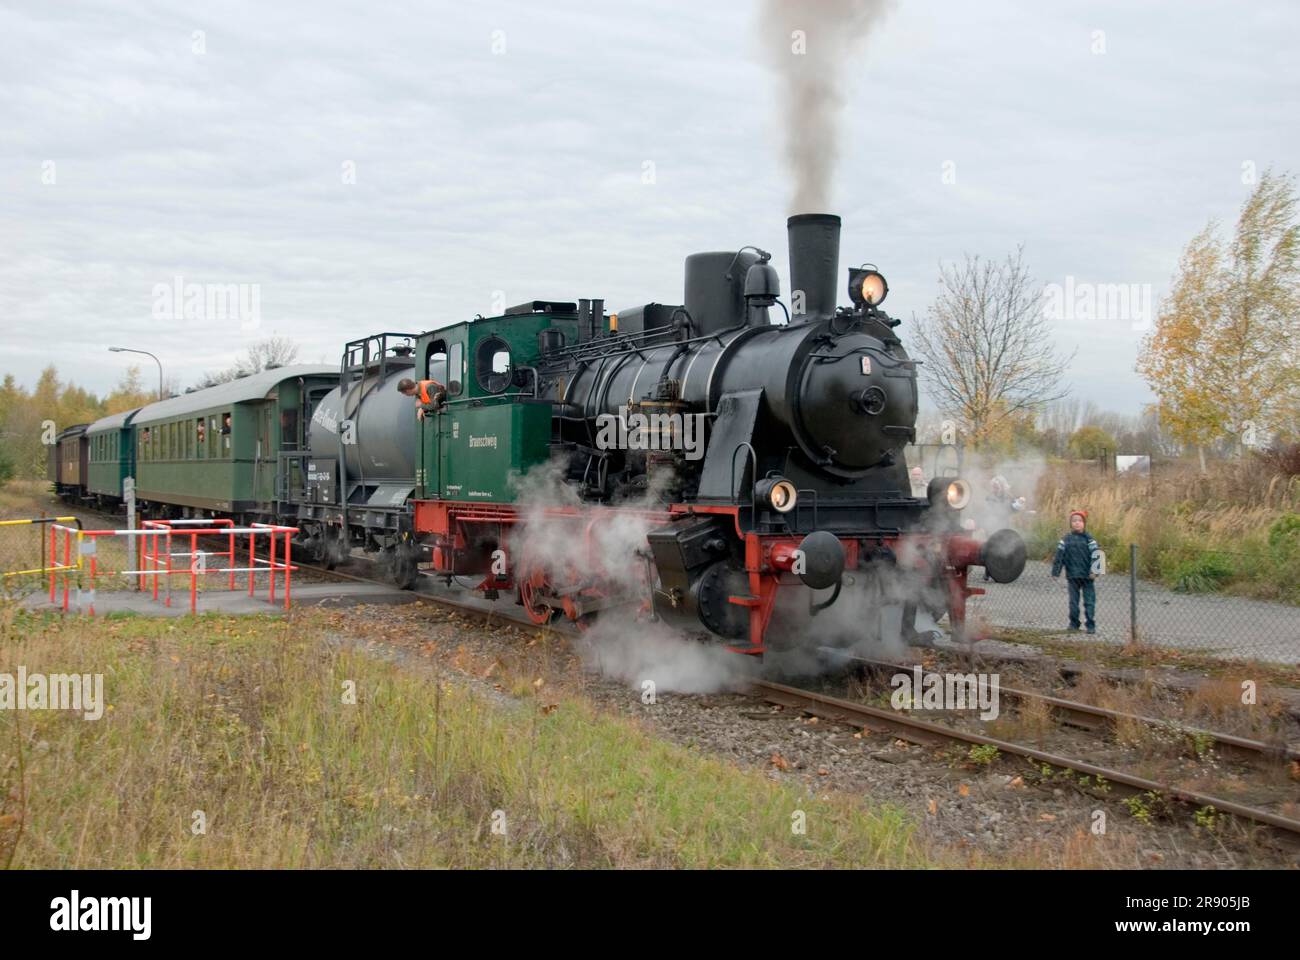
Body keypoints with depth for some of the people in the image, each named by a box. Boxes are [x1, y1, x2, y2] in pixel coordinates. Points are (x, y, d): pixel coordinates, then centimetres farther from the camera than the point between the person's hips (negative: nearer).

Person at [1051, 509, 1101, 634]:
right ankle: (1074, 623, 17)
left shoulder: (1088, 539, 0)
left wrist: (1094, 571, -14)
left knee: (1089, 601, -1)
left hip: (1086, 576, -2)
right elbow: (1059, 555, 7)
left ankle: (1091, 625, 3)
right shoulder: (1066, 539, 5)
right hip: (1072, 576, 2)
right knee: (1073, 601, 8)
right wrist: (1056, 571, 4)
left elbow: (1096, 555, -5)